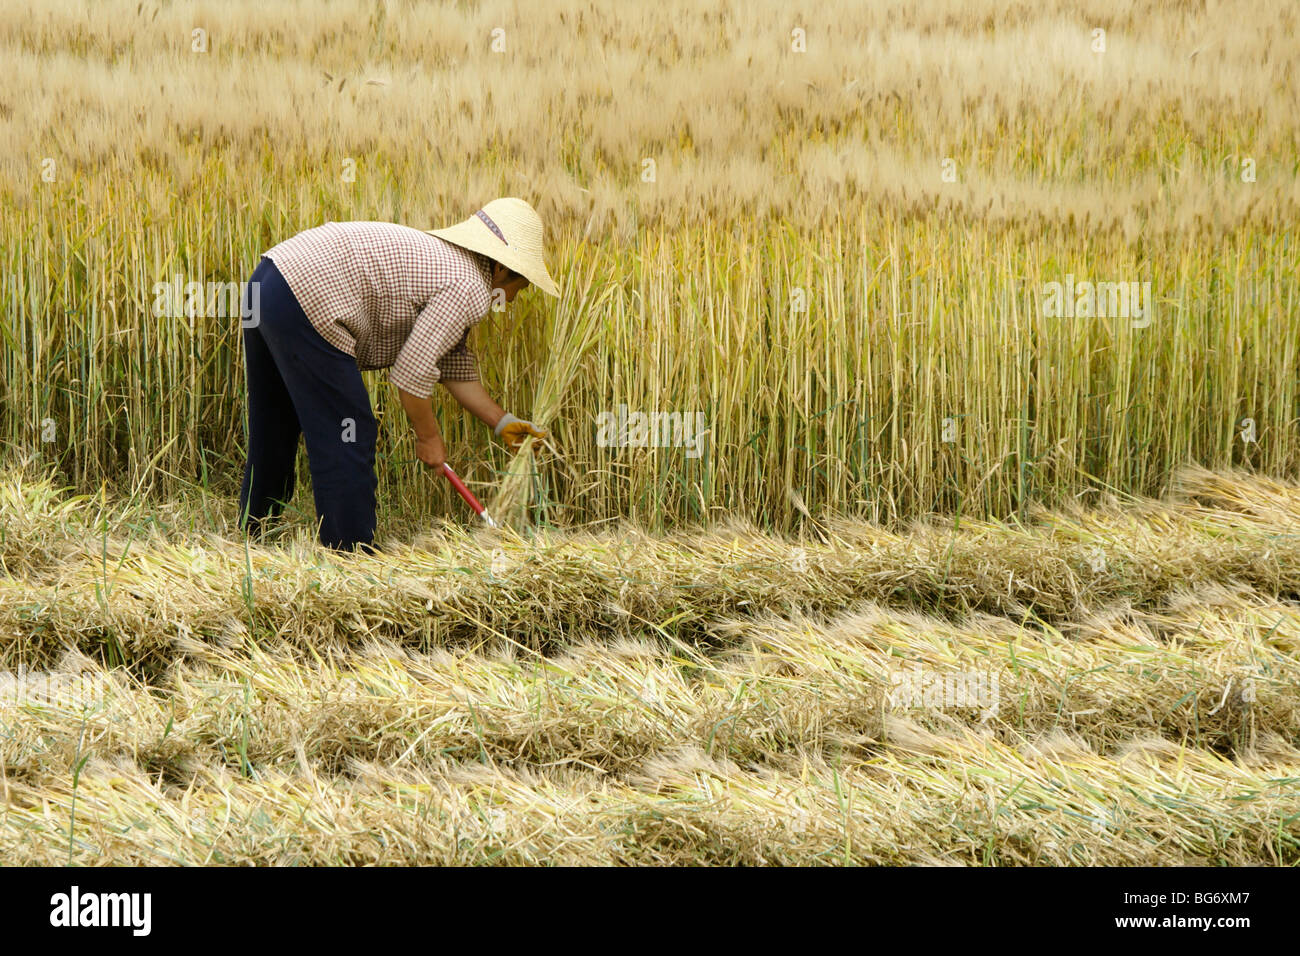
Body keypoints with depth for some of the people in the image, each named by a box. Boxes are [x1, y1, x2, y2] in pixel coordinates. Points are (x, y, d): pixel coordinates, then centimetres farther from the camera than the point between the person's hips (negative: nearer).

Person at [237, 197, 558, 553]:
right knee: (348, 436, 0)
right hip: (305, 304, -11)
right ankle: (350, 551, 7)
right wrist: (428, 436, 2)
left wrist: (502, 423, 27)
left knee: (275, 429, 25)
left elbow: (454, 365, 26)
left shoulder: (440, 258, 23)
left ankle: (254, 534, 41)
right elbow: (412, 370, -11)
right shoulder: (470, 289, -7)